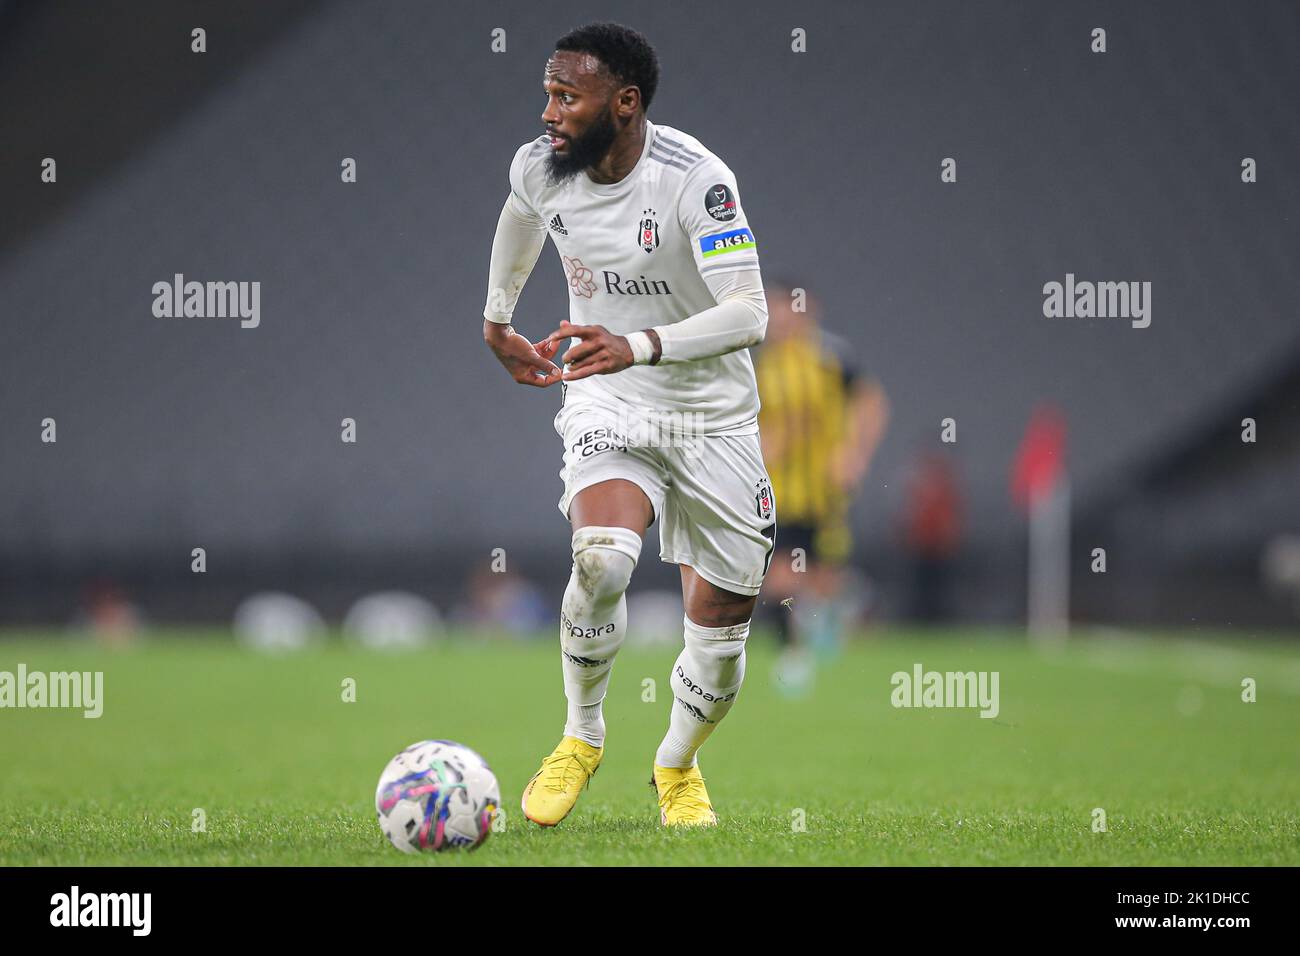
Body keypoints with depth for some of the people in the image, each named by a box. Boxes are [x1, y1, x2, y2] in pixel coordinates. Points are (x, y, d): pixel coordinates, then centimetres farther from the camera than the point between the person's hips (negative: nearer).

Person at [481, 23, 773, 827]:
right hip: (607, 402, 2)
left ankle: (677, 765, 32)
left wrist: (639, 347, -44)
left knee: (722, 636, 1)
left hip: (713, 418, -1)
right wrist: (497, 320, 28)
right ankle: (582, 738, -3)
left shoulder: (695, 178, -24)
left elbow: (749, 315, -31)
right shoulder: (540, 166, -9)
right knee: (603, 561, -28)